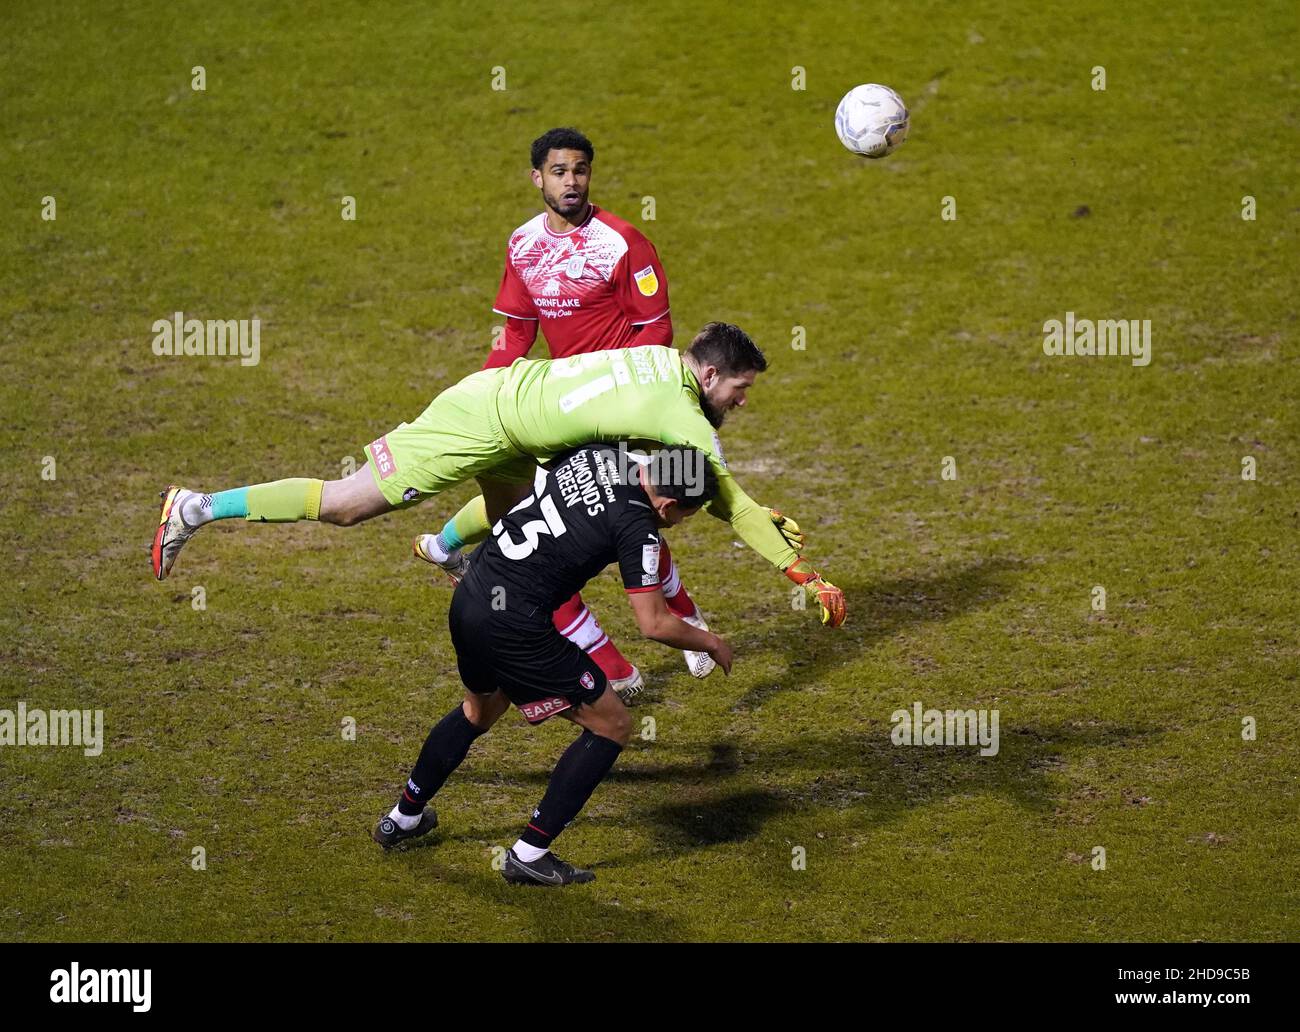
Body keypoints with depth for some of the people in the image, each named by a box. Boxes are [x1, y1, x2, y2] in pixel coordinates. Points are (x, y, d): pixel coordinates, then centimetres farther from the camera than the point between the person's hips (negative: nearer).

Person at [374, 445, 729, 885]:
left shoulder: (595, 453, 4)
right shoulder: (636, 528, -16)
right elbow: (654, 625, -12)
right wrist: (710, 642, 6)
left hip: (468, 599, 8)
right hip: (515, 627, -8)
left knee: (479, 710, 35)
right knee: (611, 725, 4)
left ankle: (403, 817, 48)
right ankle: (528, 855, 6)